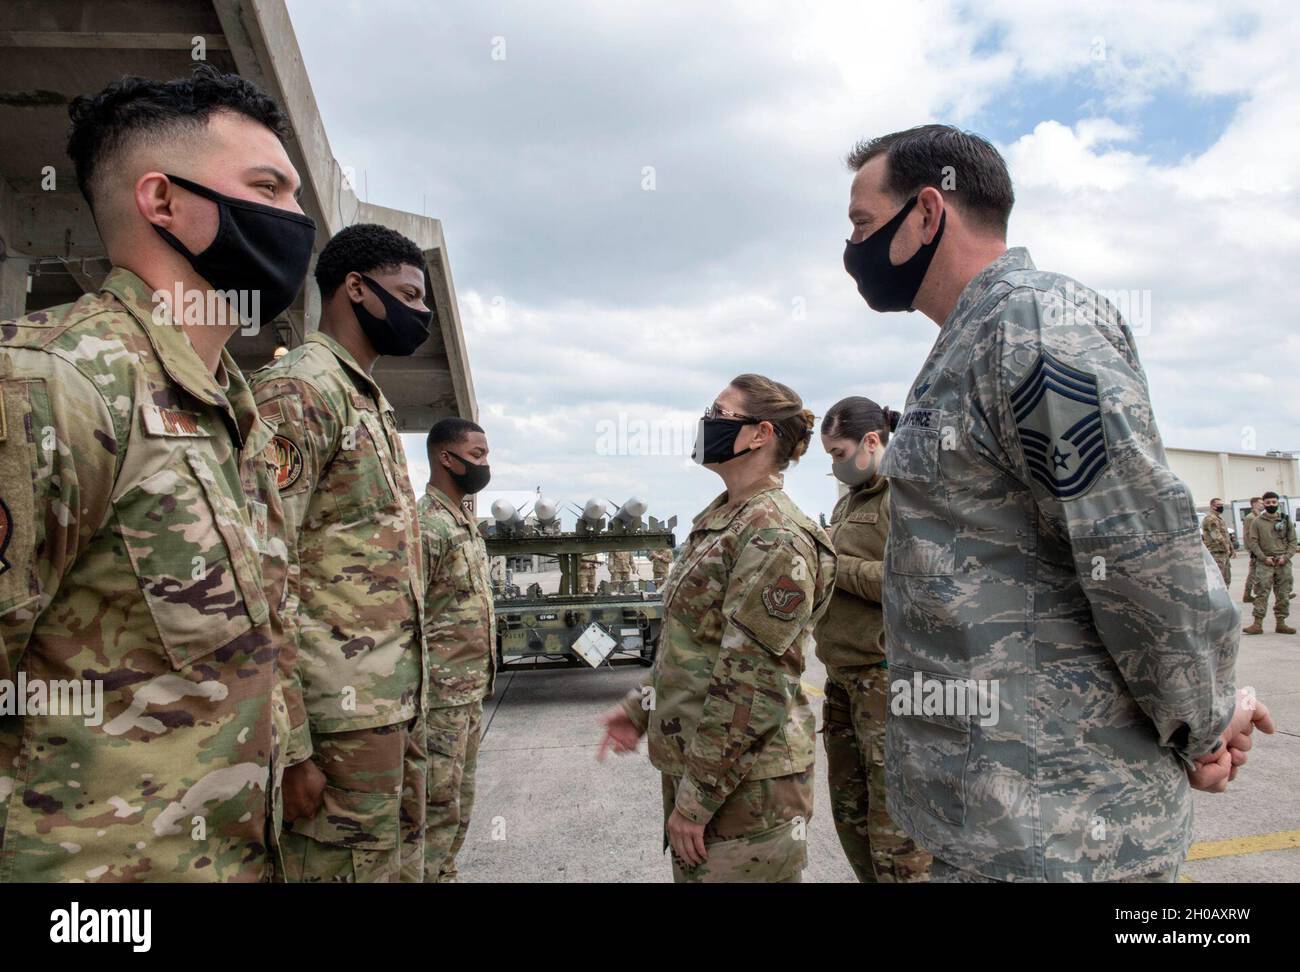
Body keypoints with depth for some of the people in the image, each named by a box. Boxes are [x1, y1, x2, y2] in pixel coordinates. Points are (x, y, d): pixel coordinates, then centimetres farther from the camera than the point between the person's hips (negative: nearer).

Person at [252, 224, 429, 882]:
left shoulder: (374, 403, 19)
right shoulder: (298, 388, -10)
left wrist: (408, 705, 20)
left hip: (397, 705, 9)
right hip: (343, 713, -9)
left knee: (402, 866, 16)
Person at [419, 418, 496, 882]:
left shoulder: (464, 523, 13)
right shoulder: (424, 524, -16)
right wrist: (419, 699, -21)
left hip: (471, 693, 9)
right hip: (441, 696, -9)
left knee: (459, 805, 17)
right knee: (437, 809, 0)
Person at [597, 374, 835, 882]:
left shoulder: (774, 536, -19)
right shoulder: (720, 520, 9)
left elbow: (752, 685, -22)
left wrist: (696, 797, -18)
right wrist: (639, 706, 16)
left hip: (746, 781, -9)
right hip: (688, 760, 9)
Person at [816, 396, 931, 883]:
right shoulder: (849, 500, 17)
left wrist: (834, 566, -16)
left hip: (890, 677, -9)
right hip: (844, 674, 9)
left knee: (894, 826, -3)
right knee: (850, 812, 16)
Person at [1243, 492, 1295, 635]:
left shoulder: (1286, 520, 8)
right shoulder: (1257, 522, 2)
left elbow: (1293, 541, 8)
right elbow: (1252, 542, -1)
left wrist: (1286, 556, -7)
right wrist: (1264, 557, -11)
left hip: (1283, 563, 3)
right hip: (1264, 563, -3)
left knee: (1283, 594, 6)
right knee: (1261, 593, -8)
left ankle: (1280, 623, 15)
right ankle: (1258, 624, -9)